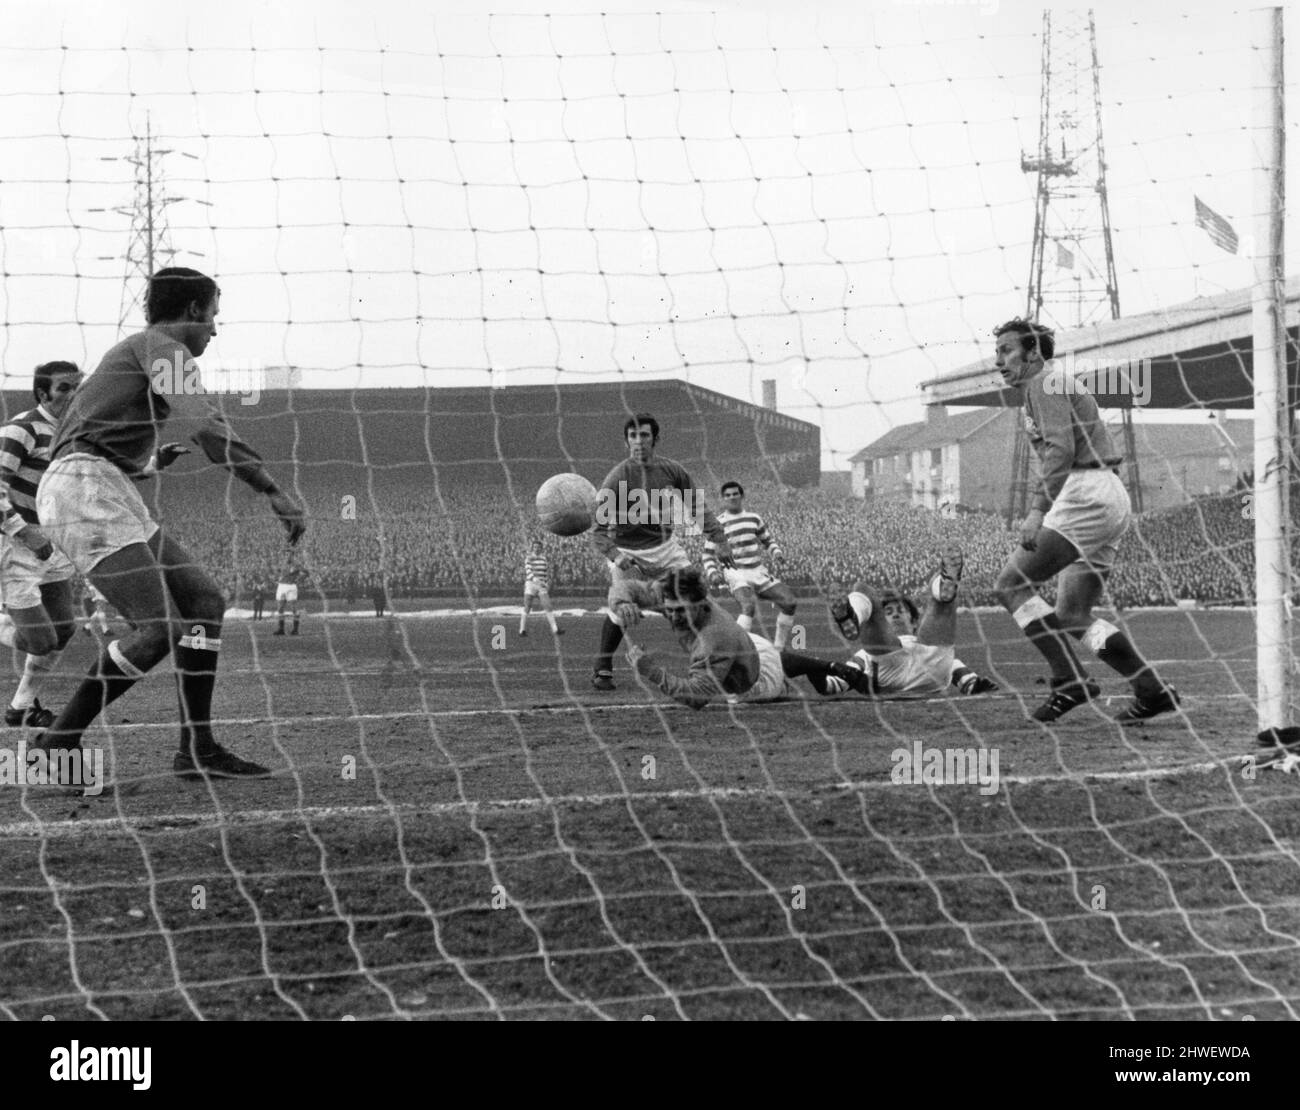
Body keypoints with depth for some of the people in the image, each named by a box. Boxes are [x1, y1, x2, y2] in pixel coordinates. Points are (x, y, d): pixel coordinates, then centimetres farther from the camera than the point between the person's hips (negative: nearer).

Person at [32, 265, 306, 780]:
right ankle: (58, 743, -10)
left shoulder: (131, 351, 28)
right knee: (161, 628, -18)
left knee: (204, 601, 3)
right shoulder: (164, 346, -3)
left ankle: (197, 749, 0)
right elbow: (201, 424, -20)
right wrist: (272, 489, -26)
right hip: (86, 487, -10)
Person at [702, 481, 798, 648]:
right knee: (749, 606, -33)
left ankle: (778, 648, 8)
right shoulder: (718, 524, 1)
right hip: (735, 574, -5)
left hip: (759, 572, 5)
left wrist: (776, 553, 3)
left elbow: (767, 541, 25)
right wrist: (713, 573, -14)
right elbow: (708, 554, 3)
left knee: (789, 601, -7)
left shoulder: (754, 518, 13)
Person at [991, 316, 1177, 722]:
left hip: (1087, 496, -10)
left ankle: (1070, 680, -16)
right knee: (1073, 617, 11)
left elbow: (1060, 448, -18)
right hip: (1111, 500, 10)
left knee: (1010, 583, -11)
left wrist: (1037, 510, -27)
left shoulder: (1046, 383, -3)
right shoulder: (1061, 384, 28)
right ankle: (1153, 690, 6)